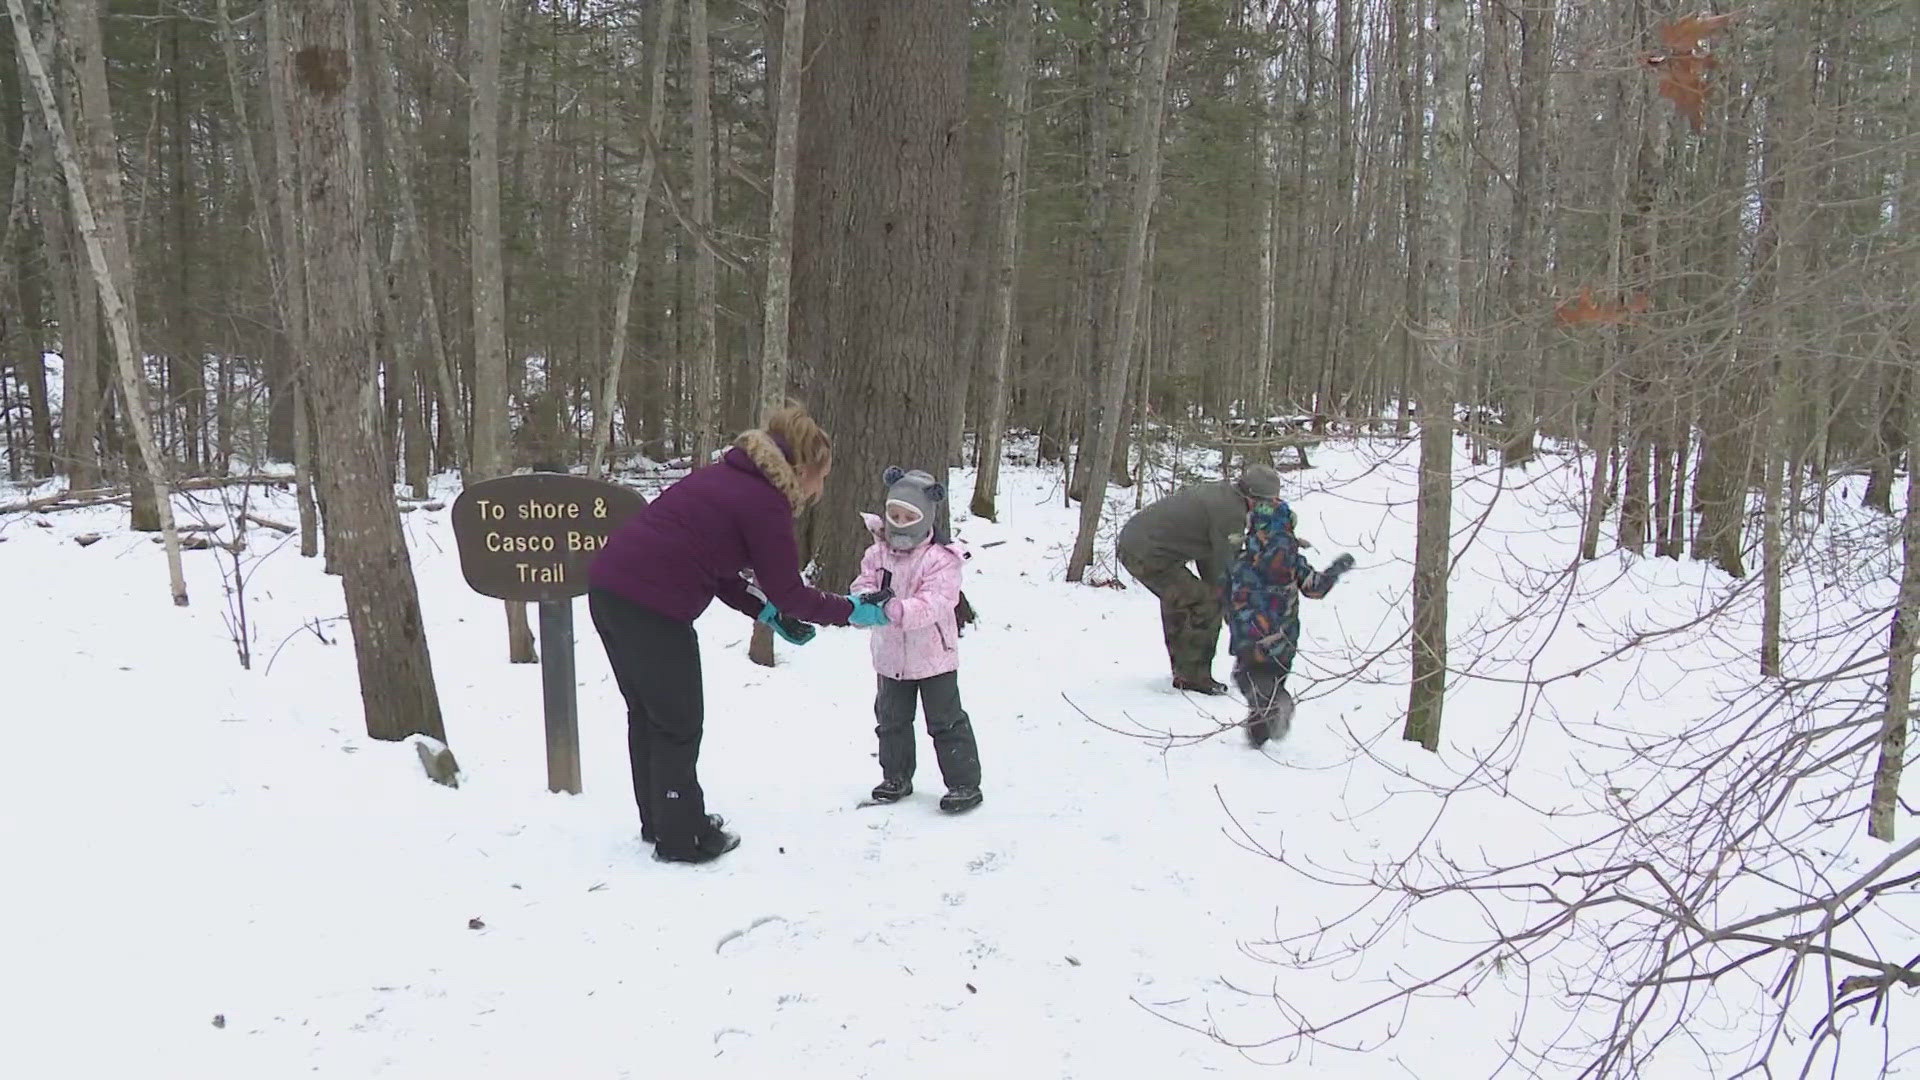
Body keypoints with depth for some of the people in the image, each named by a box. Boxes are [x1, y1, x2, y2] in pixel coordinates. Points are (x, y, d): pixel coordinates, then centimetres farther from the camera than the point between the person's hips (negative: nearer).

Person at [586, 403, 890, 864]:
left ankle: (660, 821, 35)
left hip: (610, 586, 9)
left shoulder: (730, 478, 17)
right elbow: (788, 593, -5)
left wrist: (766, 612, 17)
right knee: (679, 724, 6)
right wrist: (852, 612, 8)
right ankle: (682, 839, 18)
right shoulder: (766, 503, -10)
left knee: (648, 714, 21)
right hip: (652, 606, -9)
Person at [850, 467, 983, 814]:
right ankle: (896, 777, 33)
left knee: (946, 721, 1)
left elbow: (932, 603, -30)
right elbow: (863, 585, -6)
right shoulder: (877, 554, -1)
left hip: (934, 656, -5)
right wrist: (868, 599, -31)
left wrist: (895, 610, -45)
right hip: (891, 656, 6)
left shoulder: (941, 559, -19)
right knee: (892, 719, 17)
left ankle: (965, 782, 11)